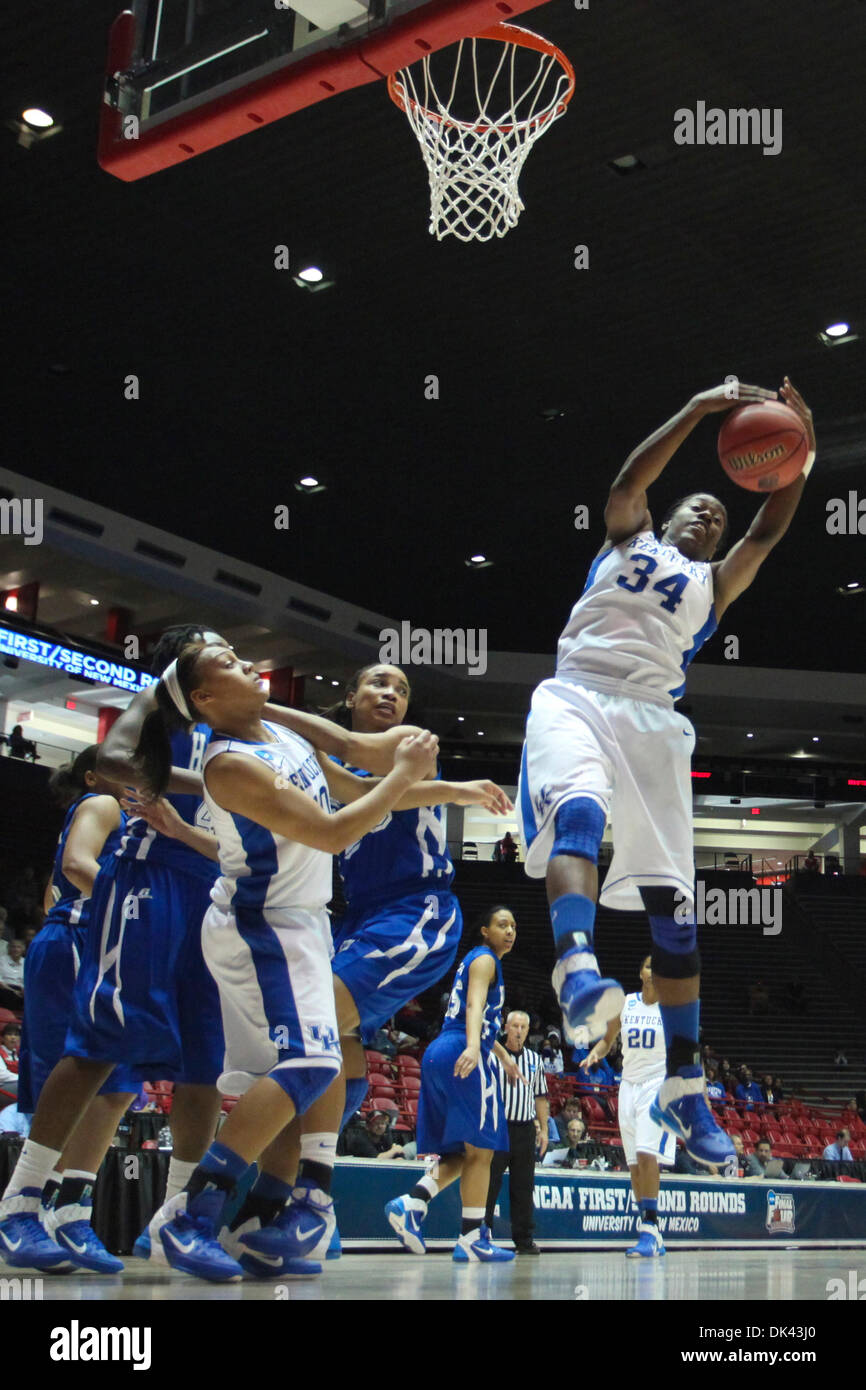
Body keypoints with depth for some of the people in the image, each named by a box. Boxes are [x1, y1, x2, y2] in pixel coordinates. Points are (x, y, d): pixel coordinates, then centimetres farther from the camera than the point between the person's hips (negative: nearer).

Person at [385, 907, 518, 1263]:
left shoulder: (477, 960, 26)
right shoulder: (485, 959, -3)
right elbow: (475, 1004, -21)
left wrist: (504, 1056, 48)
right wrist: (473, 1046, -38)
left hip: (439, 1054, 10)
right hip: (463, 1056, -10)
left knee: (461, 1151, 11)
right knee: (480, 1148, -5)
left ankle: (411, 1203, -8)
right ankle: (472, 1241, -6)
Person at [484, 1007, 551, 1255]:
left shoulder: (534, 1060, 14)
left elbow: (540, 1097, 18)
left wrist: (544, 1129, 11)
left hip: (525, 1129, 4)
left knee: (523, 1186, 7)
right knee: (489, 1184, -4)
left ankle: (525, 1239, 12)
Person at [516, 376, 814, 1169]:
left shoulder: (716, 583, 25)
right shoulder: (628, 537, 22)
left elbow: (769, 531, 11)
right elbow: (627, 481, 4)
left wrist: (800, 450, 0)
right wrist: (698, 411, -3)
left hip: (652, 717, 3)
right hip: (576, 695, -3)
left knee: (672, 904, -2)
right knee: (578, 810, -36)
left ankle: (684, 1087, 3)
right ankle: (577, 965, -58)